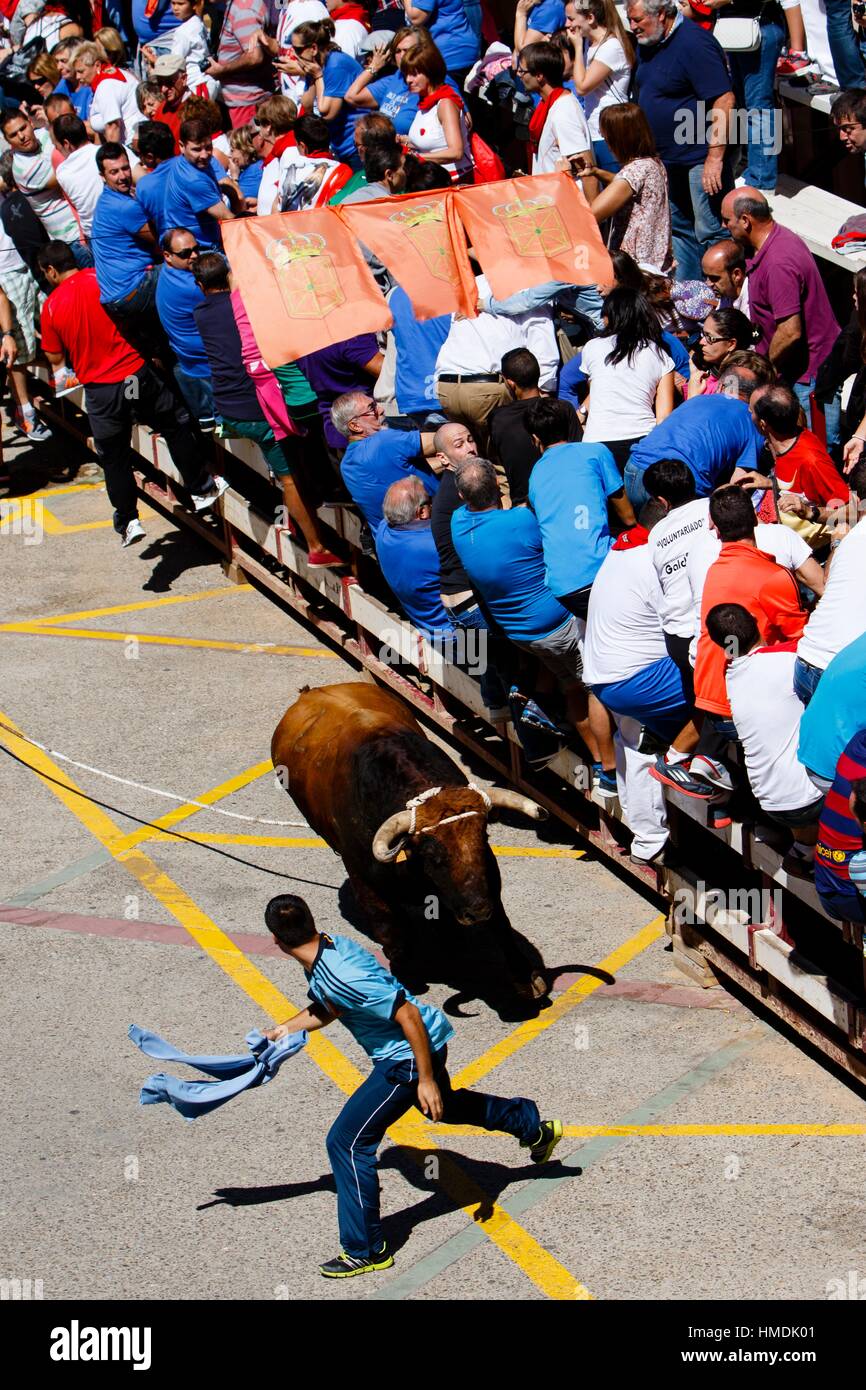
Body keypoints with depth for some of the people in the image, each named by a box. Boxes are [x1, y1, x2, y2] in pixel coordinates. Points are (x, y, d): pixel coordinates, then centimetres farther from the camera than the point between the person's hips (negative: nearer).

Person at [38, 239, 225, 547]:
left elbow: (55, 357, 2)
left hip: (99, 390, 0)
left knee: (115, 458, 12)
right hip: (136, 373, 0)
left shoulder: (51, 306, -5)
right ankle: (201, 490, 24)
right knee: (176, 427, 18)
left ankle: (128, 522, 18)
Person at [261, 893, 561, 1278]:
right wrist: (286, 1029, 6)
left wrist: (426, 1079, -25)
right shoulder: (326, 946, -3)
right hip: (421, 1047, 10)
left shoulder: (341, 977, -32)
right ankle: (534, 1127, 54)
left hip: (409, 1057, -10)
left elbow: (409, 1015, -30)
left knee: (345, 1141, -8)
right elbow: (326, 1008, 16)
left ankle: (365, 1251, 1)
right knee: (442, 1105, 36)